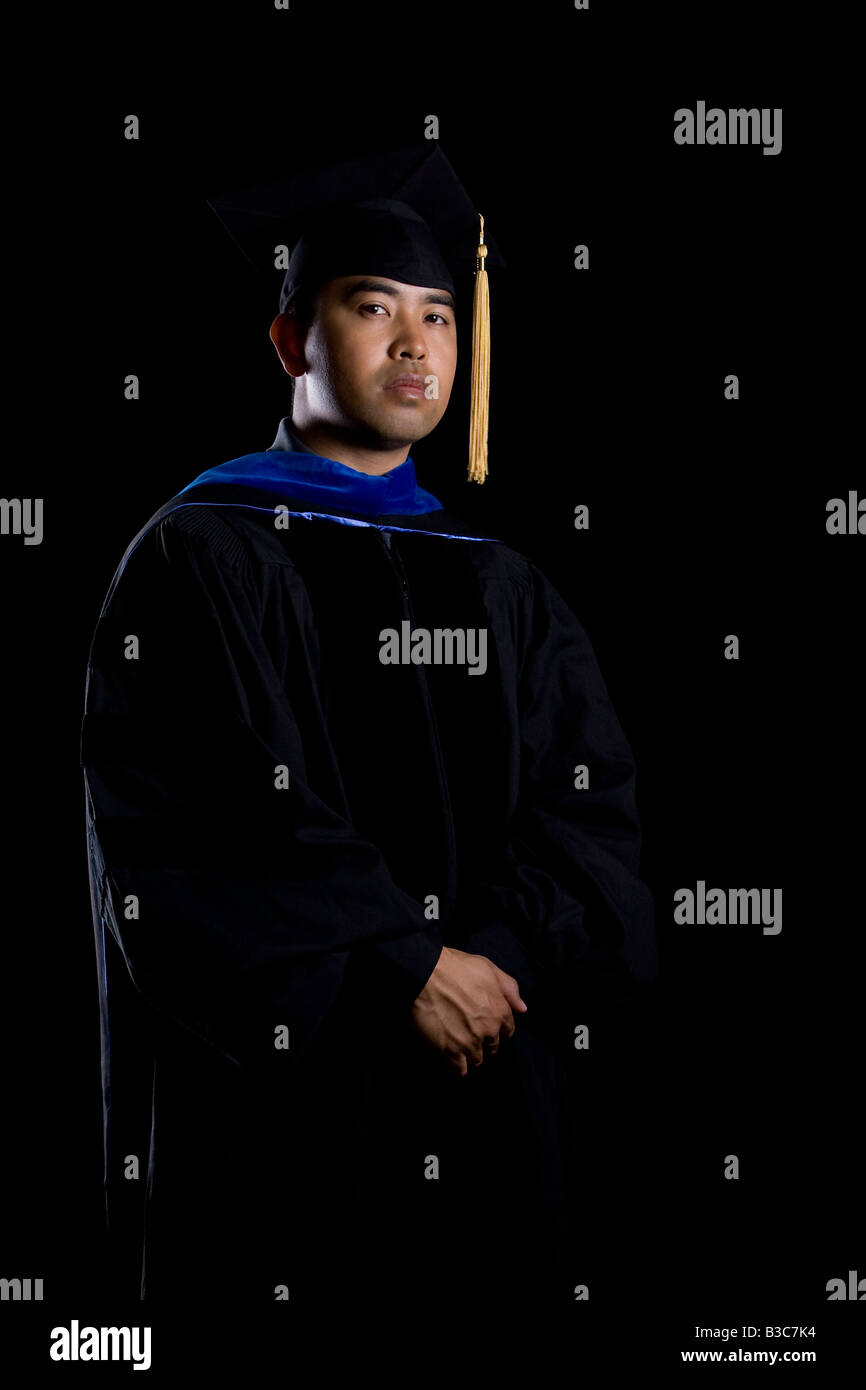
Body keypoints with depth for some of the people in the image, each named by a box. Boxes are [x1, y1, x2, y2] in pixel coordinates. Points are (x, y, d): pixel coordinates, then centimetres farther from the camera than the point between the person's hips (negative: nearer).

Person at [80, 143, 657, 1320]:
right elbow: (184, 825, -12)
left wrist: (500, 962, -13)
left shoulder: (500, 585, 13)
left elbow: (594, 805, 4)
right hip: (276, 1092, -4)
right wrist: (403, 969, -15)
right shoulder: (199, 558, -2)